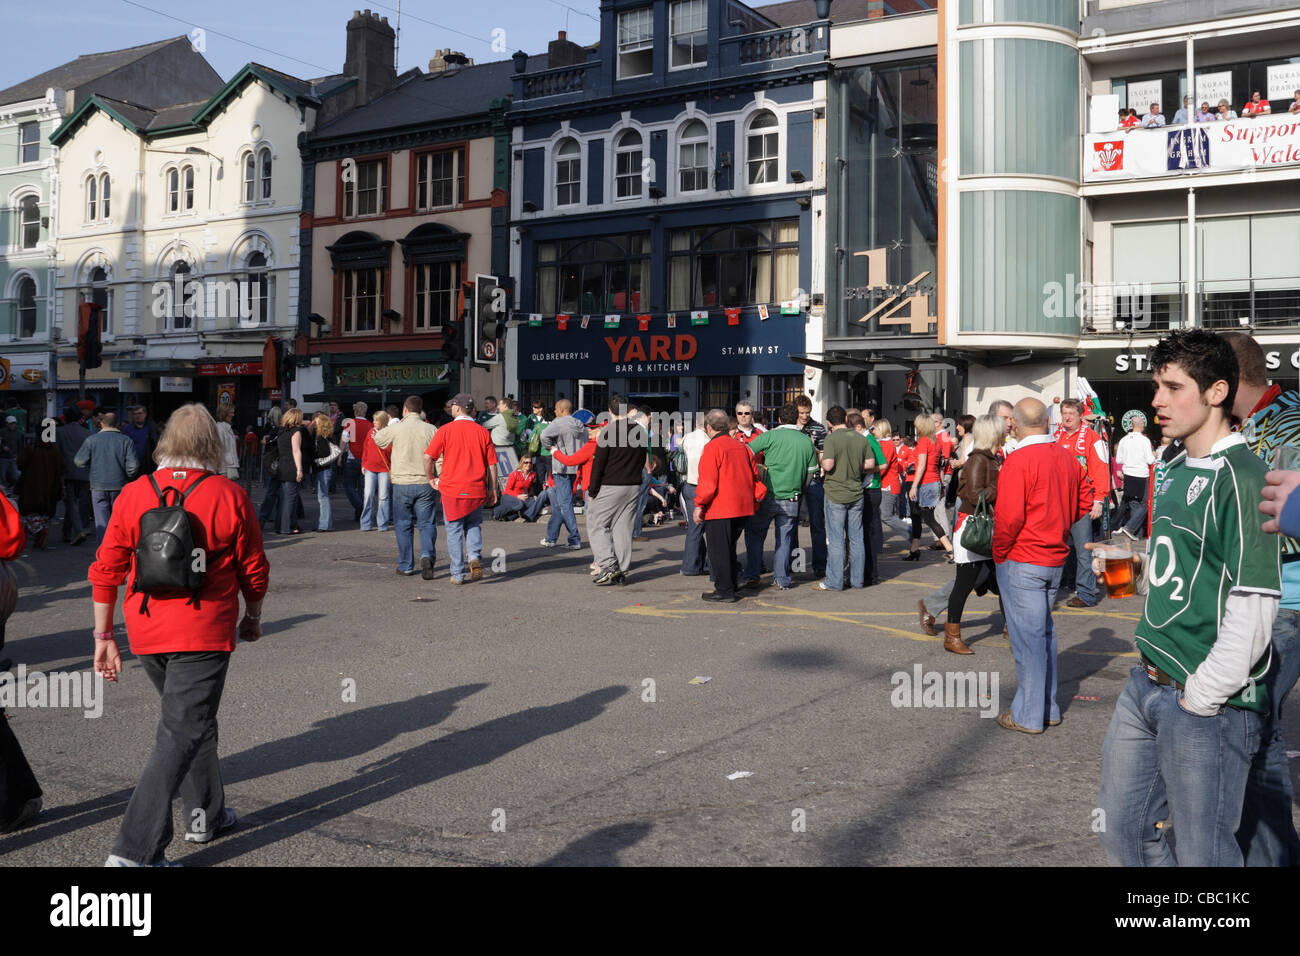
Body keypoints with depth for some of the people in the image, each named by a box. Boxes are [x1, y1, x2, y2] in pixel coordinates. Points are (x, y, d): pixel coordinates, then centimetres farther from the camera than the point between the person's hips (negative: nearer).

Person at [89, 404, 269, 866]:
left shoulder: (133, 494, 1)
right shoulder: (230, 497, -7)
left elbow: (105, 571, 2)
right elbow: (254, 570, 0)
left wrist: (103, 636, 10)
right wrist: (253, 617, 17)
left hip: (146, 634, 5)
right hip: (203, 634, -5)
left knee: (189, 715, 24)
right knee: (182, 733, -2)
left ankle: (206, 814, 35)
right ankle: (135, 851, -8)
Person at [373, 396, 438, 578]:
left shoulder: (396, 428, -5)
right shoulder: (431, 430, -2)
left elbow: (378, 439, 15)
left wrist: (390, 425, 33)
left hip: (402, 484, -1)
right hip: (425, 483, 1)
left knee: (403, 525, 10)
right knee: (426, 523, 6)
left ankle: (406, 566, 15)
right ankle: (427, 556, -17)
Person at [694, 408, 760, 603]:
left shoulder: (712, 448, -11)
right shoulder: (741, 447, 11)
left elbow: (708, 482, -16)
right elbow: (754, 476, 16)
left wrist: (699, 505, -8)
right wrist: (752, 498, 22)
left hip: (720, 509, -7)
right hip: (743, 507, 7)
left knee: (719, 550, 1)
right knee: (729, 548, 19)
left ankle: (724, 591, 4)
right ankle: (732, 585, 22)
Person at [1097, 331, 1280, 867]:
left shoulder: (1238, 477, -16)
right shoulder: (1176, 471, 11)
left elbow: (1253, 607, -22)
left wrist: (1200, 698, -17)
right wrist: (1153, 671, 15)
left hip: (1210, 706, -8)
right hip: (1147, 686, 9)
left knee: (1201, 853, 5)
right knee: (1121, 831, 16)